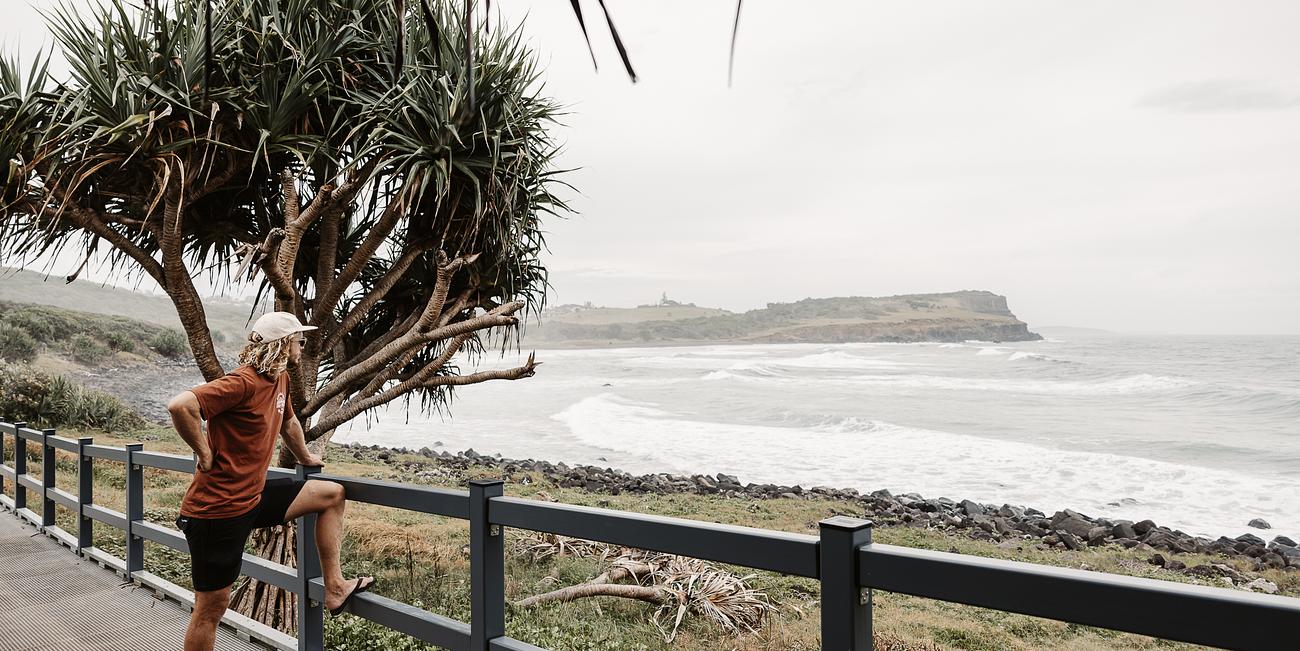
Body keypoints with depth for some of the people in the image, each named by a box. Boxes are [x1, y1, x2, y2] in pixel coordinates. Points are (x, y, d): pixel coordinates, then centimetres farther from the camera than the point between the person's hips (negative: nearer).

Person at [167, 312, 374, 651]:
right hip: (218, 508, -9)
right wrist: (205, 454, -23)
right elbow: (180, 405, -35)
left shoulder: (281, 379, 7)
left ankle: (334, 588, 13)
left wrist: (305, 457, 39)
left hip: (253, 496, 9)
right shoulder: (243, 382, -22)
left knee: (332, 495, 11)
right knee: (211, 607, 2)